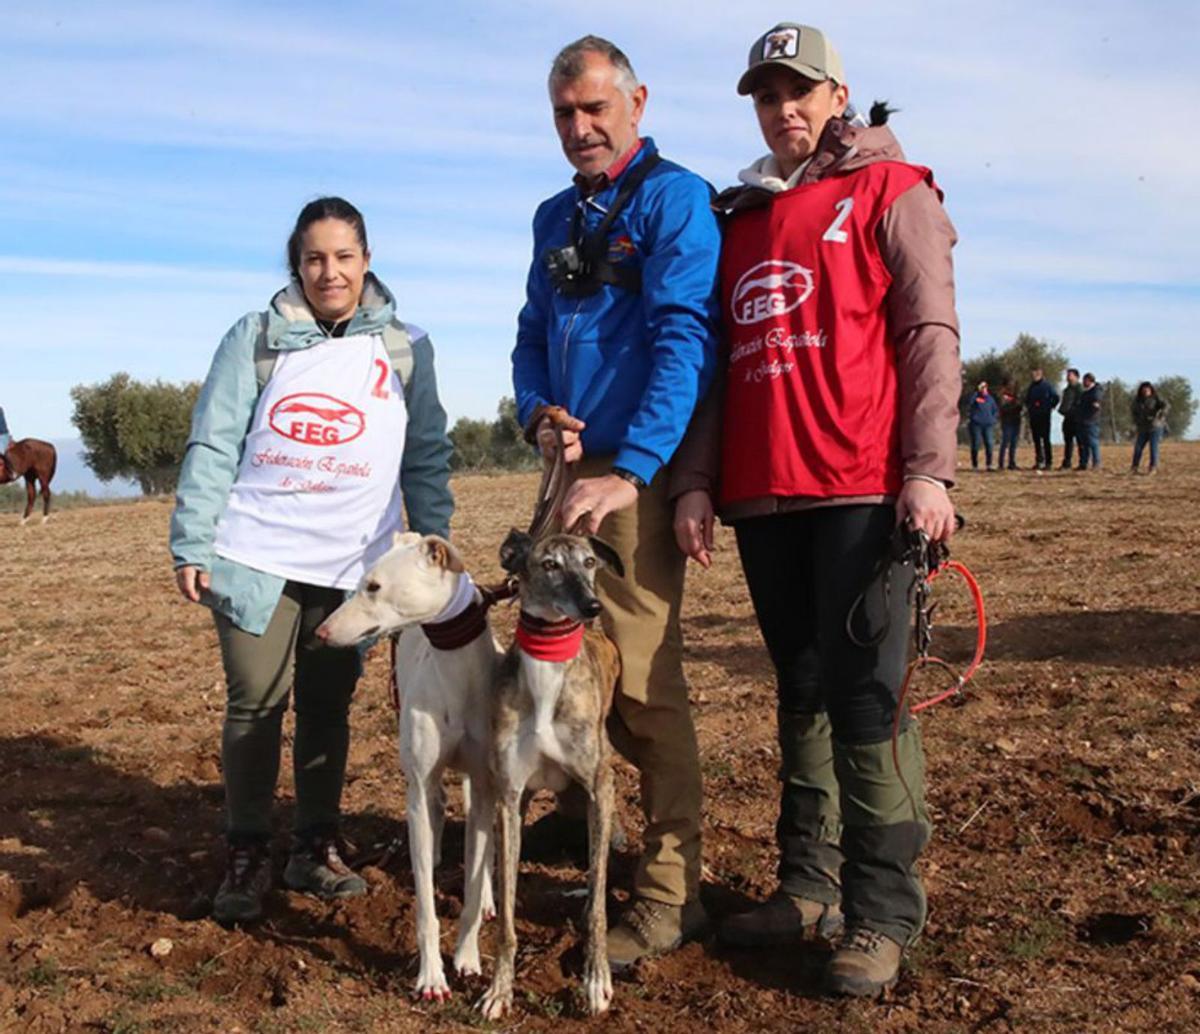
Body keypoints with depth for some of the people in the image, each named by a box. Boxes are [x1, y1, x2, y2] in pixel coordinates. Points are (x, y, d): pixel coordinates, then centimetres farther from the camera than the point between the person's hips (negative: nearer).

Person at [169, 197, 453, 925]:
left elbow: (427, 456, 10)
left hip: (352, 565, 1)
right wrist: (192, 545, -4)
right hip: (256, 558, -1)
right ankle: (248, 857, 14)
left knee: (328, 708, 7)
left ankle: (318, 848, 21)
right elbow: (213, 446, 1)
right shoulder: (256, 338, 3)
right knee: (255, 705, 0)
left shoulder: (406, 347, 7)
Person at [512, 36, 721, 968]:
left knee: (644, 683, -7)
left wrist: (628, 473, -26)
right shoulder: (557, 218, 18)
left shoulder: (673, 199, -5)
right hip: (576, 469, 8)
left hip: (642, 473, -8)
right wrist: (538, 415, 0)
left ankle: (671, 898, 2)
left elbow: (685, 340, -17)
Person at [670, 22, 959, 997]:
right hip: (763, 496, 6)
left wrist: (929, 470, -14)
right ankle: (807, 886, 20)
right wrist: (696, 481, 8)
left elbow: (930, 335, -4)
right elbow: (717, 361, 17)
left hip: (863, 492, -5)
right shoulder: (739, 219, 19)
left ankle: (883, 915, 1)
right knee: (801, 694, 11)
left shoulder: (890, 192, 5)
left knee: (865, 696, -7)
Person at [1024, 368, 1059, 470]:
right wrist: (1029, 408, 12)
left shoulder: (1046, 385, -5)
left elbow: (1056, 397, -2)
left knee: (1045, 439, -6)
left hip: (1044, 416, -5)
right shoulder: (1031, 386, 11)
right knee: (1036, 440, 7)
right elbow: (1027, 400, 23)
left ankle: (1048, 462, -4)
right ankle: (1039, 461, 13)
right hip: (1033, 416, 5)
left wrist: (1050, 407, -1)